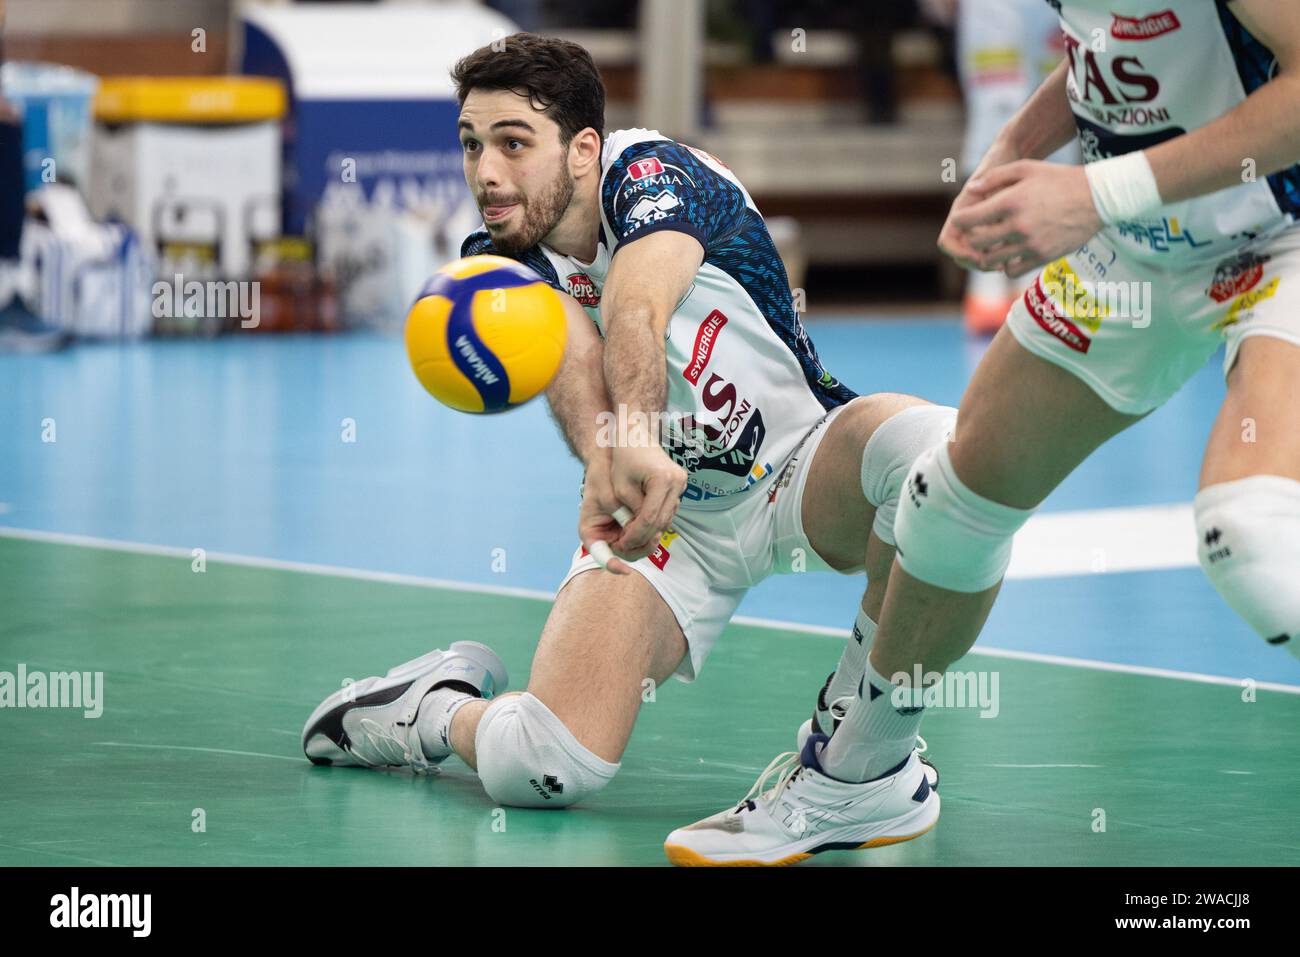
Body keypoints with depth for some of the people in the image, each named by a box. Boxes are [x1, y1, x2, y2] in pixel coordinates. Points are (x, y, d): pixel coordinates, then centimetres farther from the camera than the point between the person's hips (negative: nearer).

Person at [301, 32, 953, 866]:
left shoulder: (652, 173, -19)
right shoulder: (498, 260, -9)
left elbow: (637, 306, -42)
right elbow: (571, 355, -32)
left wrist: (638, 440, -62)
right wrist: (608, 461, -55)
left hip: (802, 466, -2)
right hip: (662, 509, 2)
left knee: (930, 445, -38)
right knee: (543, 767, -22)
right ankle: (436, 708, 16)